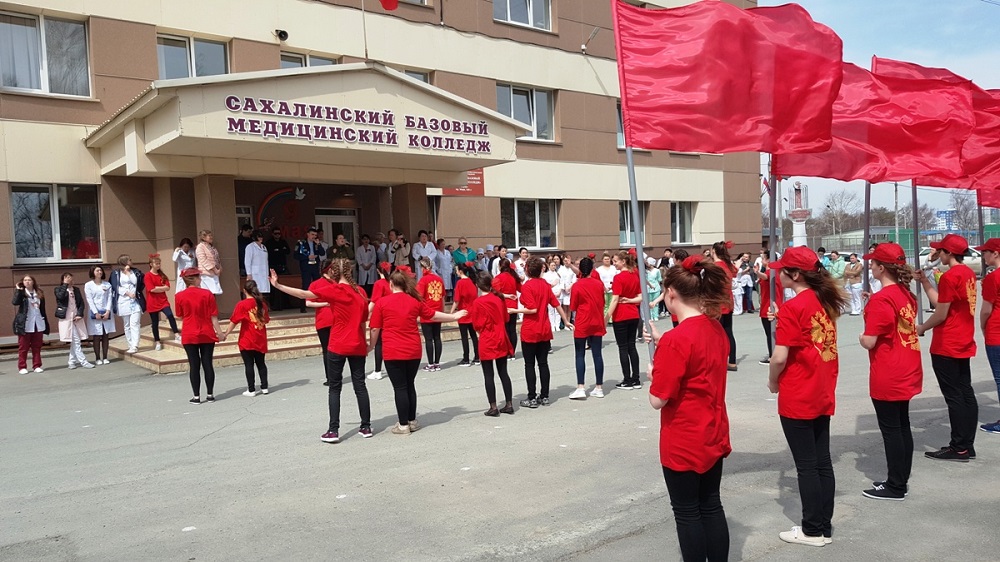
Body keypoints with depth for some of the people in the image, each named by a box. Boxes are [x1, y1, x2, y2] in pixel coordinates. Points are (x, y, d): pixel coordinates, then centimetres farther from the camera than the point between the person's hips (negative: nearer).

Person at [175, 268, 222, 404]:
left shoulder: (179, 296, -5)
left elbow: (180, 316, 7)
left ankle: (196, 396, 7)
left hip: (189, 335, 0)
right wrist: (218, 331, 1)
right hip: (207, 334, 0)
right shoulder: (207, 294, -6)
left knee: (194, 365, 5)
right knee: (207, 363, 7)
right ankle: (210, 394, 12)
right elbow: (213, 316, -5)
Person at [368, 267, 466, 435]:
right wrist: (454, 316, 32)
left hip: (393, 352, -4)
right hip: (413, 351, 4)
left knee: (399, 387, 3)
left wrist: (371, 346, 15)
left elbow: (375, 328, -2)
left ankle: (403, 425, 7)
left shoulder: (382, 302, -5)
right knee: (410, 385, 17)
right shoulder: (415, 301, 6)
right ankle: (412, 421, 24)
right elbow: (433, 315, 18)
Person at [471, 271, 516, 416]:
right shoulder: (500, 298, 0)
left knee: (488, 375, 3)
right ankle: (509, 405, 16)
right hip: (501, 340, 5)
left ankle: (493, 407, 5)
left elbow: (477, 325, -9)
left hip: (487, 342, -5)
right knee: (503, 373, 12)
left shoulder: (478, 303, -14)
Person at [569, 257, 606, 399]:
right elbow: (602, 304, 10)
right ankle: (599, 388, 12)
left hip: (582, 324, -3)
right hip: (597, 324, 3)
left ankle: (581, 388, -5)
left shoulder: (576, 285, -11)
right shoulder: (599, 284, 0)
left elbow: (573, 307, -5)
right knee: (597, 354, 7)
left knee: (580, 355, 2)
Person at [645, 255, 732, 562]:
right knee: (711, 506, 18)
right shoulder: (717, 329, 1)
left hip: (684, 442, -8)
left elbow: (658, 400, -21)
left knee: (687, 512, 7)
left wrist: (653, 373, -2)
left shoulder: (676, 339, -24)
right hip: (714, 435, 8)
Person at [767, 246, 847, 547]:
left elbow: (780, 357, -19)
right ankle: (825, 526, 23)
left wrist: (773, 382, -2)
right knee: (822, 461, 13)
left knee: (806, 465, 3)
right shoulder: (826, 300, 5)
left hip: (797, 397, -7)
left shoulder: (792, 307, -17)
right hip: (823, 394, 8)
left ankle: (812, 530, 13)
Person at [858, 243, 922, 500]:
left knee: (890, 428, 2)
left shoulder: (880, 299, -21)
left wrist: (861, 337, 0)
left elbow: (870, 342, -21)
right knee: (902, 425, 16)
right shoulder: (907, 294, 5)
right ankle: (901, 480, 27)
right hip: (907, 373, 9)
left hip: (887, 377, -9)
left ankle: (895, 487, 12)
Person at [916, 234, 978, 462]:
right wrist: (924, 281, 9)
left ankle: (959, 448, 3)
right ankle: (968, 445, 18)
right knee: (966, 393, 11)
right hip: (964, 344, 9)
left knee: (954, 396, -3)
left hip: (946, 347, -9)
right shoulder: (969, 273, 9)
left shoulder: (949, 277, -19)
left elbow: (941, 314, -16)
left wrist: (922, 328, 0)